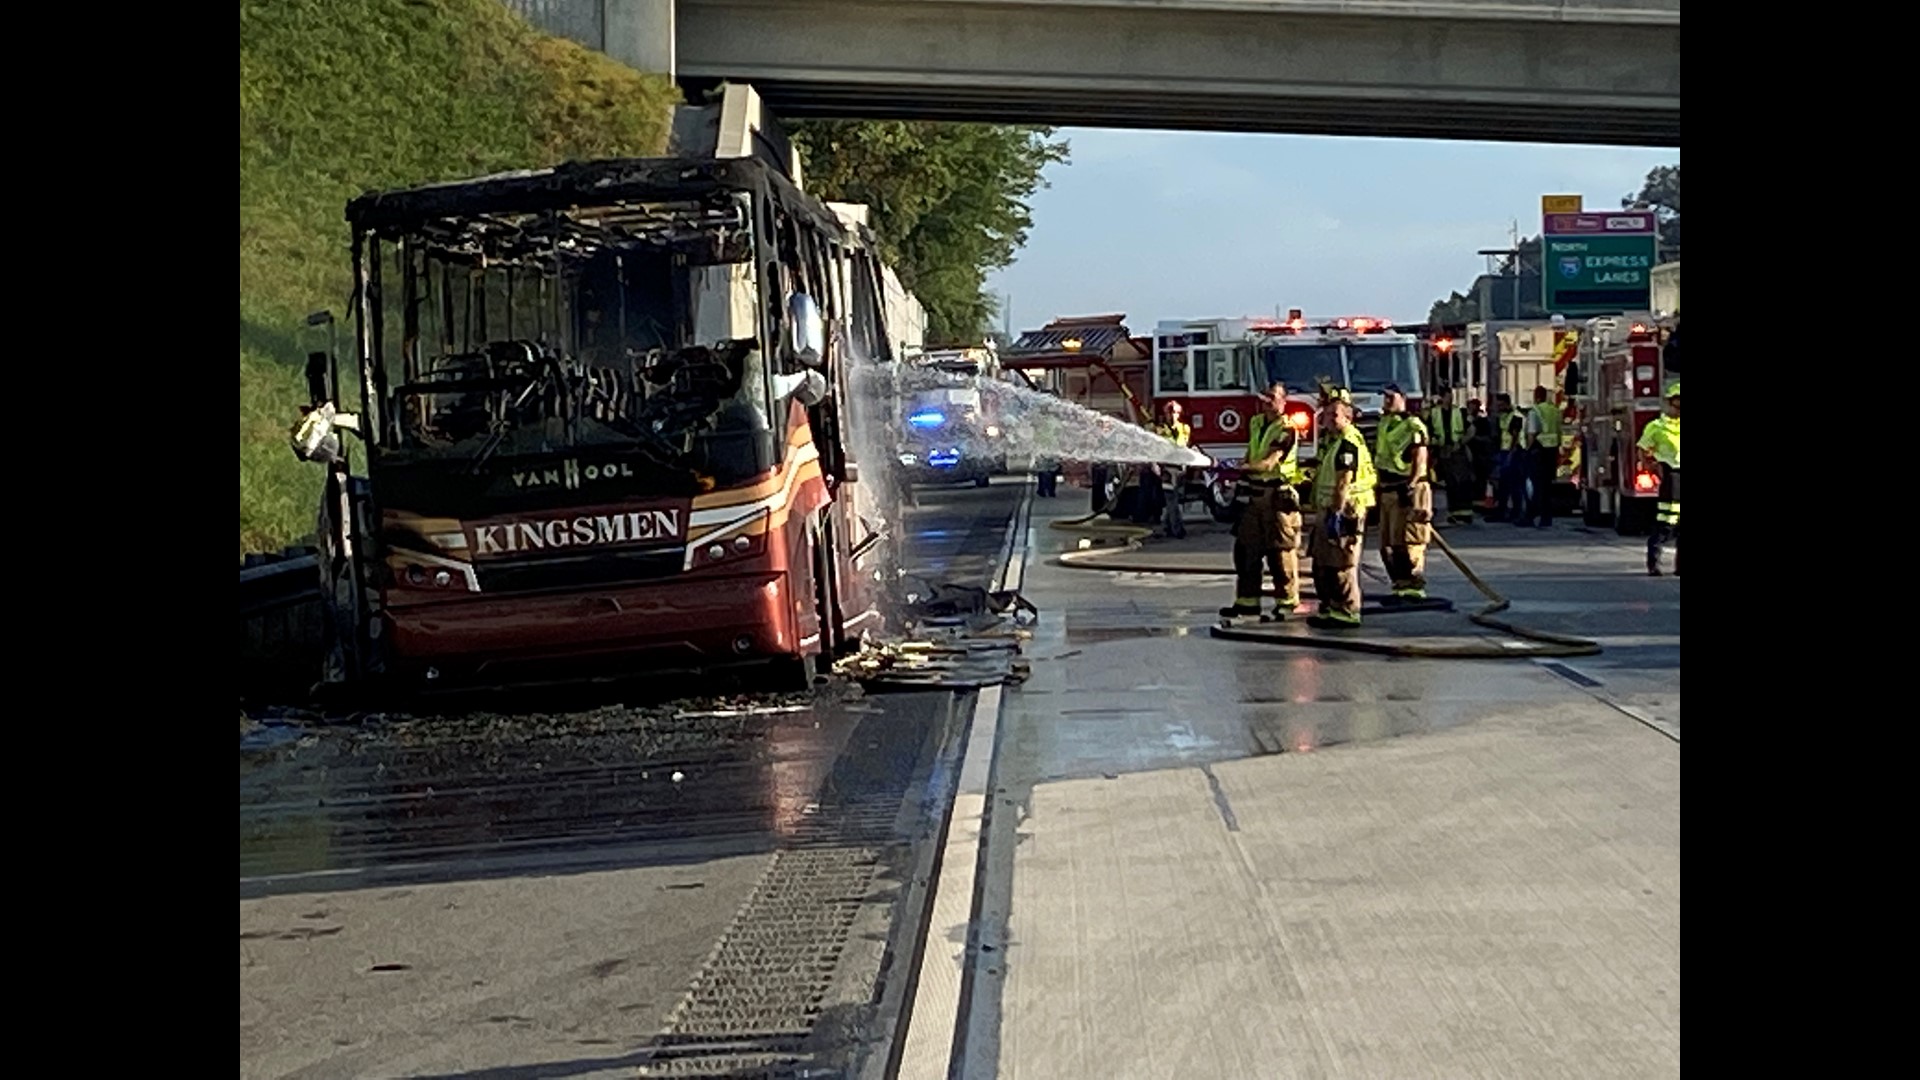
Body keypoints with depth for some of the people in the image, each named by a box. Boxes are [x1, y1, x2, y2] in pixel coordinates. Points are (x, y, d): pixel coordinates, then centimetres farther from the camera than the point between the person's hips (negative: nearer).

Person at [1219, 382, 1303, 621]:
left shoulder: (1286, 431, -11)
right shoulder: (1256, 423, 13)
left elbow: (1270, 462, -23)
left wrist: (1244, 468, -37)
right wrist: (1236, 473, 13)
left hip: (1278, 496, -7)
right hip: (1254, 494, 7)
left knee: (1280, 552, -4)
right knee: (1245, 549, 8)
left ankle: (1287, 602, 4)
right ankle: (1247, 601, 15)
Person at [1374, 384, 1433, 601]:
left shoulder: (1412, 426, -8)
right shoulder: (1383, 426, 18)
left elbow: (1420, 458, -15)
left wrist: (1411, 485, -23)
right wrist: (1378, 489, 22)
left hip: (1407, 492, -9)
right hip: (1386, 491, 9)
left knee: (1407, 542, -11)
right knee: (1387, 545, 10)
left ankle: (1415, 587, -6)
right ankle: (1401, 585, 17)